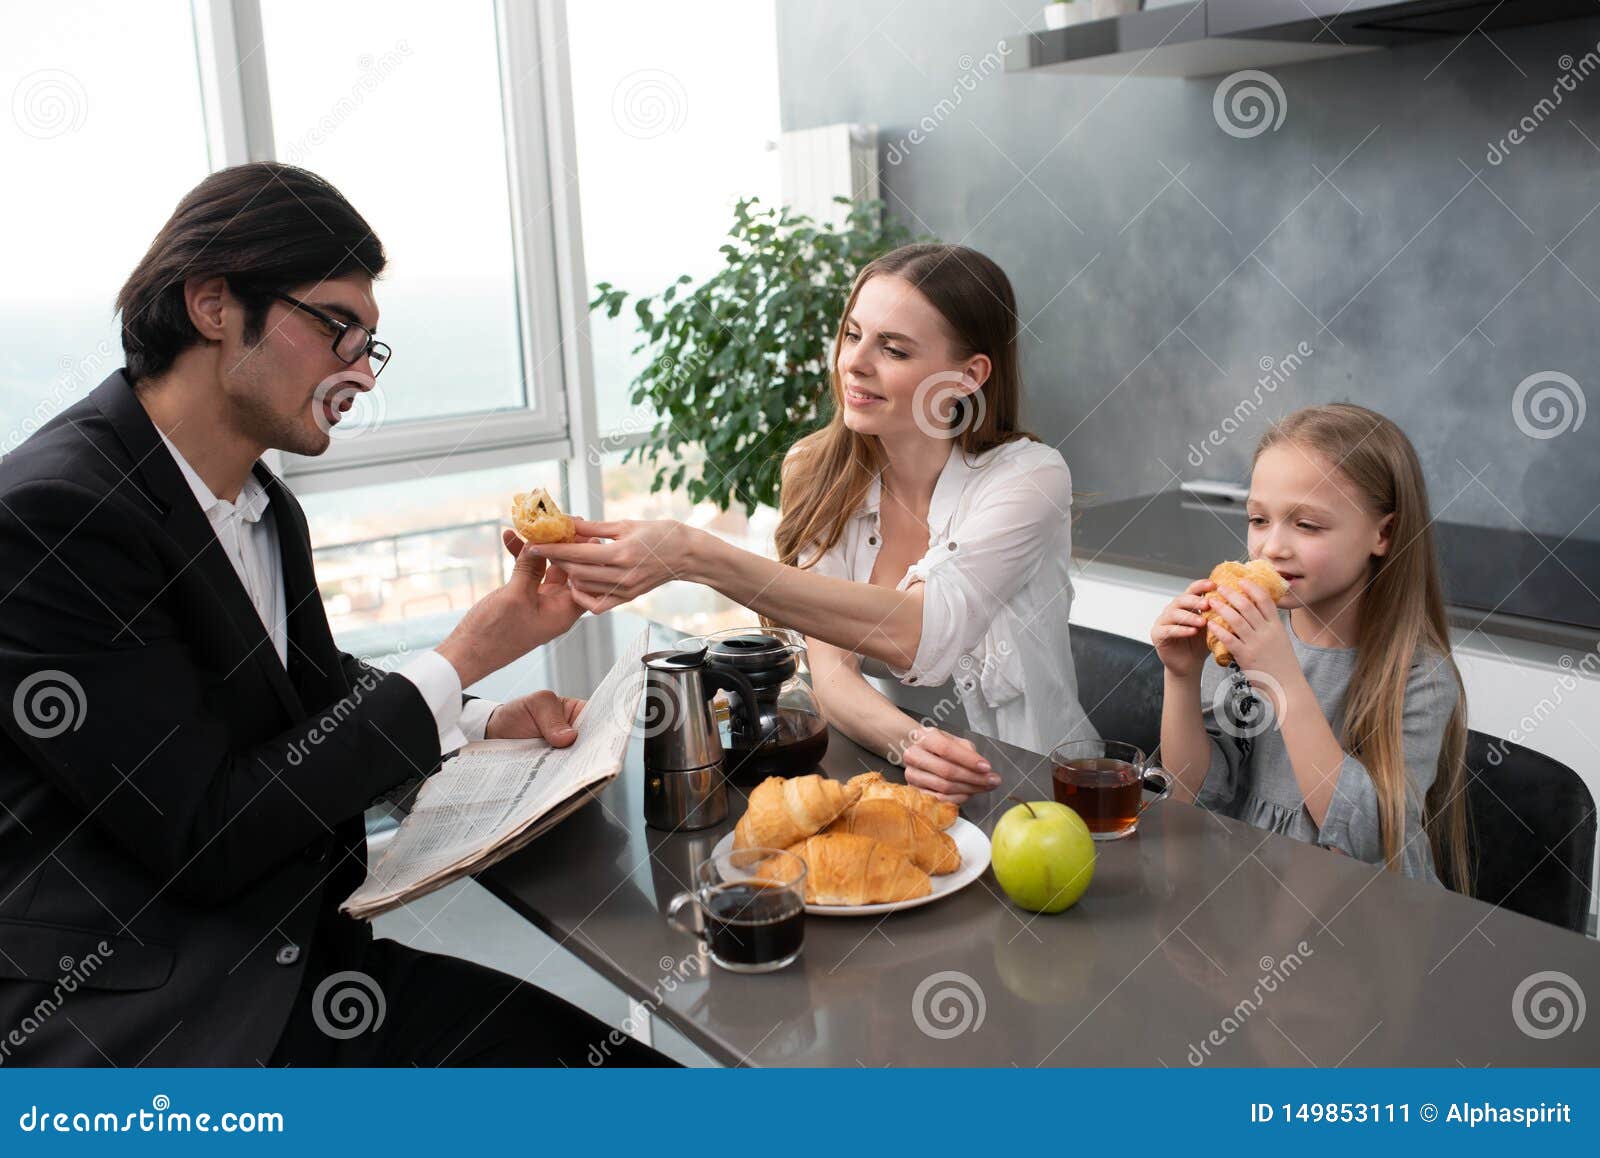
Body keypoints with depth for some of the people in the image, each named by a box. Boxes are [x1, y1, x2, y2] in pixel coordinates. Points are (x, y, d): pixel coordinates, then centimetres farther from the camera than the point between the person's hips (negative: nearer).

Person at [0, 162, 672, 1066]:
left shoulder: (266, 507, 9)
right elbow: (205, 842, -19)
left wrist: (486, 721, 7)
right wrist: (465, 659, -16)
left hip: (290, 960, 8)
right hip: (124, 1024, -7)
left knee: (630, 1067, -8)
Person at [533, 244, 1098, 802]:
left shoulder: (1029, 478, -15)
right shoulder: (818, 473, -3)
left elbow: (921, 635, -32)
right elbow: (831, 668, -10)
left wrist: (696, 557, -41)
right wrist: (907, 742, -33)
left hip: (1036, 783, -2)